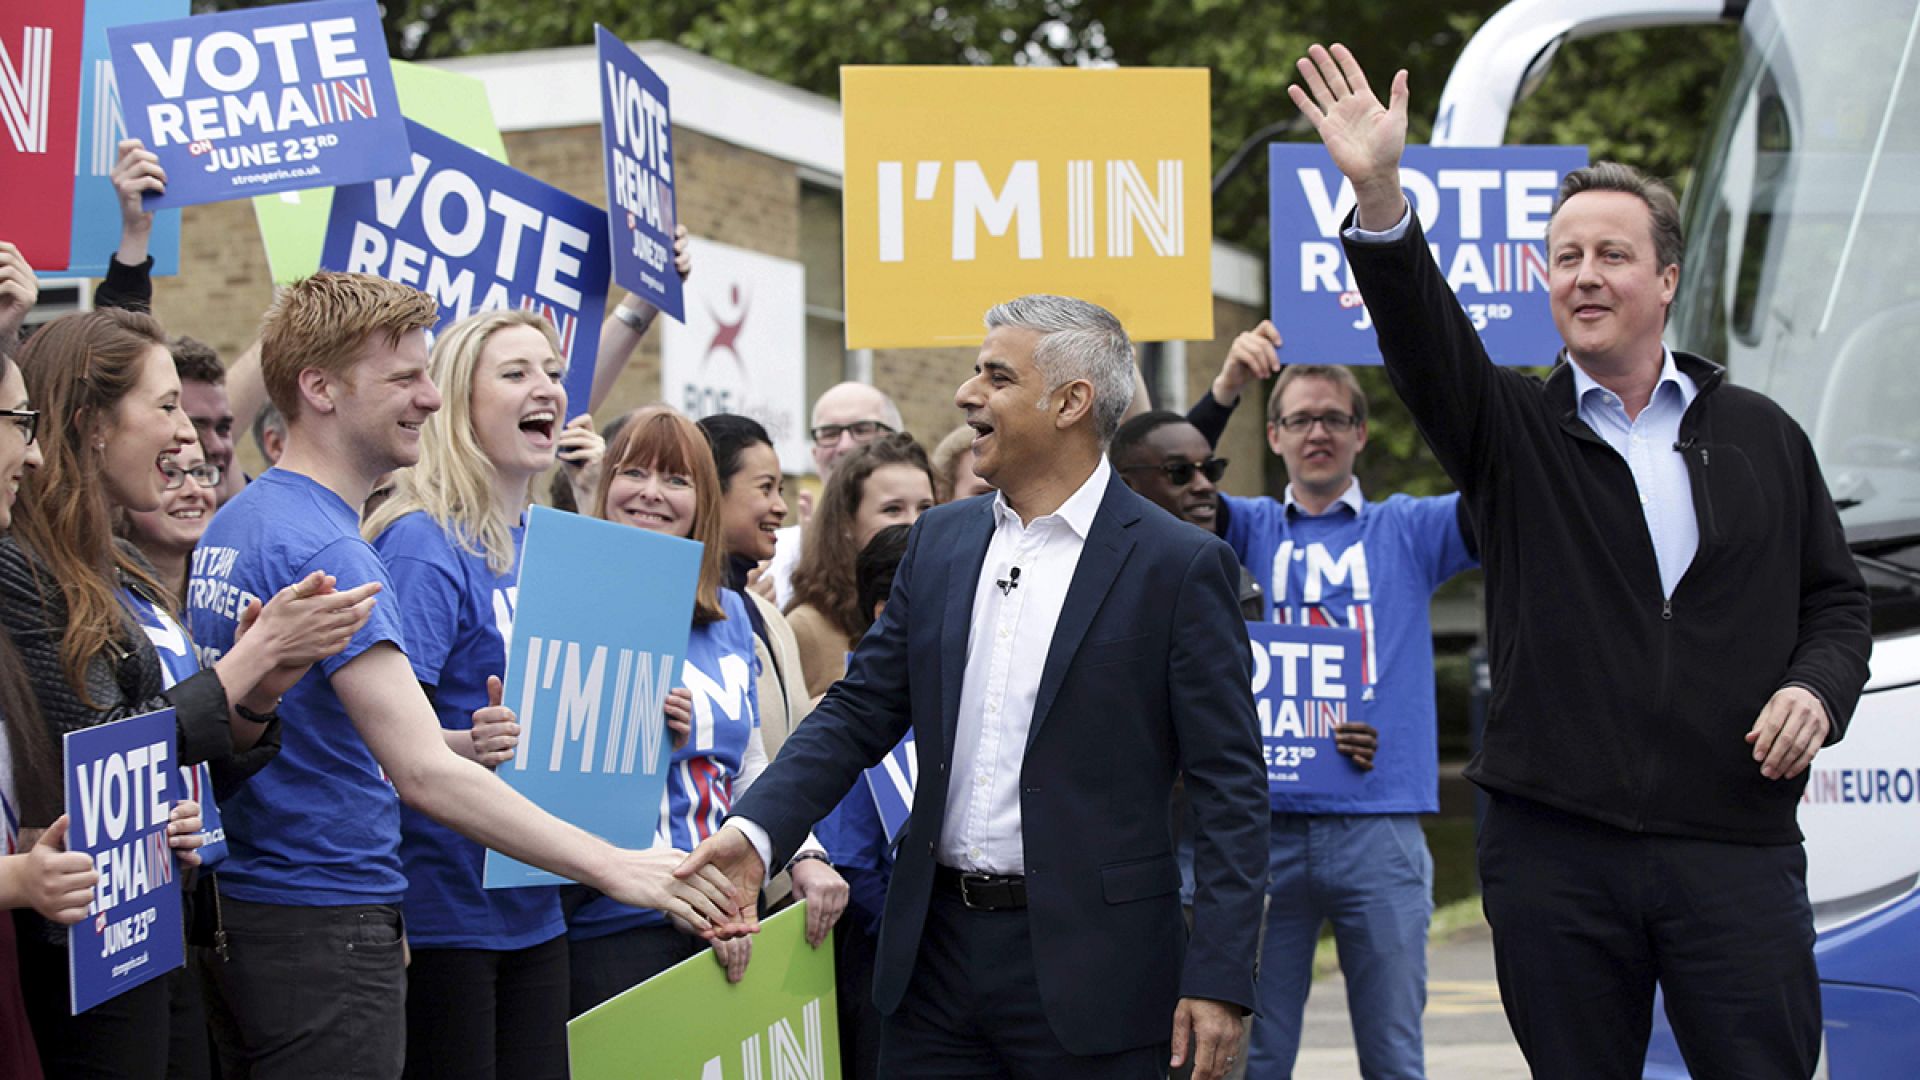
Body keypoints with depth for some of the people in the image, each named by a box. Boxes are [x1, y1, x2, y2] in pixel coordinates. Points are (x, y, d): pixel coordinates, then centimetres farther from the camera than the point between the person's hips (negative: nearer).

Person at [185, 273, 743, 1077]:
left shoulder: (233, 525, 12)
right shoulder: (326, 551, -18)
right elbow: (423, 773, -25)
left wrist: (460, 738, 12)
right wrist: (611, 867, -24)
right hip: (325, 921, -10)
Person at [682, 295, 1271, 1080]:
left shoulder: (1179, 565, -7)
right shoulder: (941, 541, 10)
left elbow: (1231, 786, -8)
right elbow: (859, 711, 10)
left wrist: (1220, 979, -14)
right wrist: (757, 830, -6)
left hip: (1087, 962, -5)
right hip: (937, 949, 5)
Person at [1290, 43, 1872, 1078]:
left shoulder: (1762, 437, 11)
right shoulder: (1513, 433, 6)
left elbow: (1832, 596, 16)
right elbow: (1422, 338, -12)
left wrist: (1817, 689, -6)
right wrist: (1380, 200, -30)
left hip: (1735, 843, 0)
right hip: (1554, 848, 0)